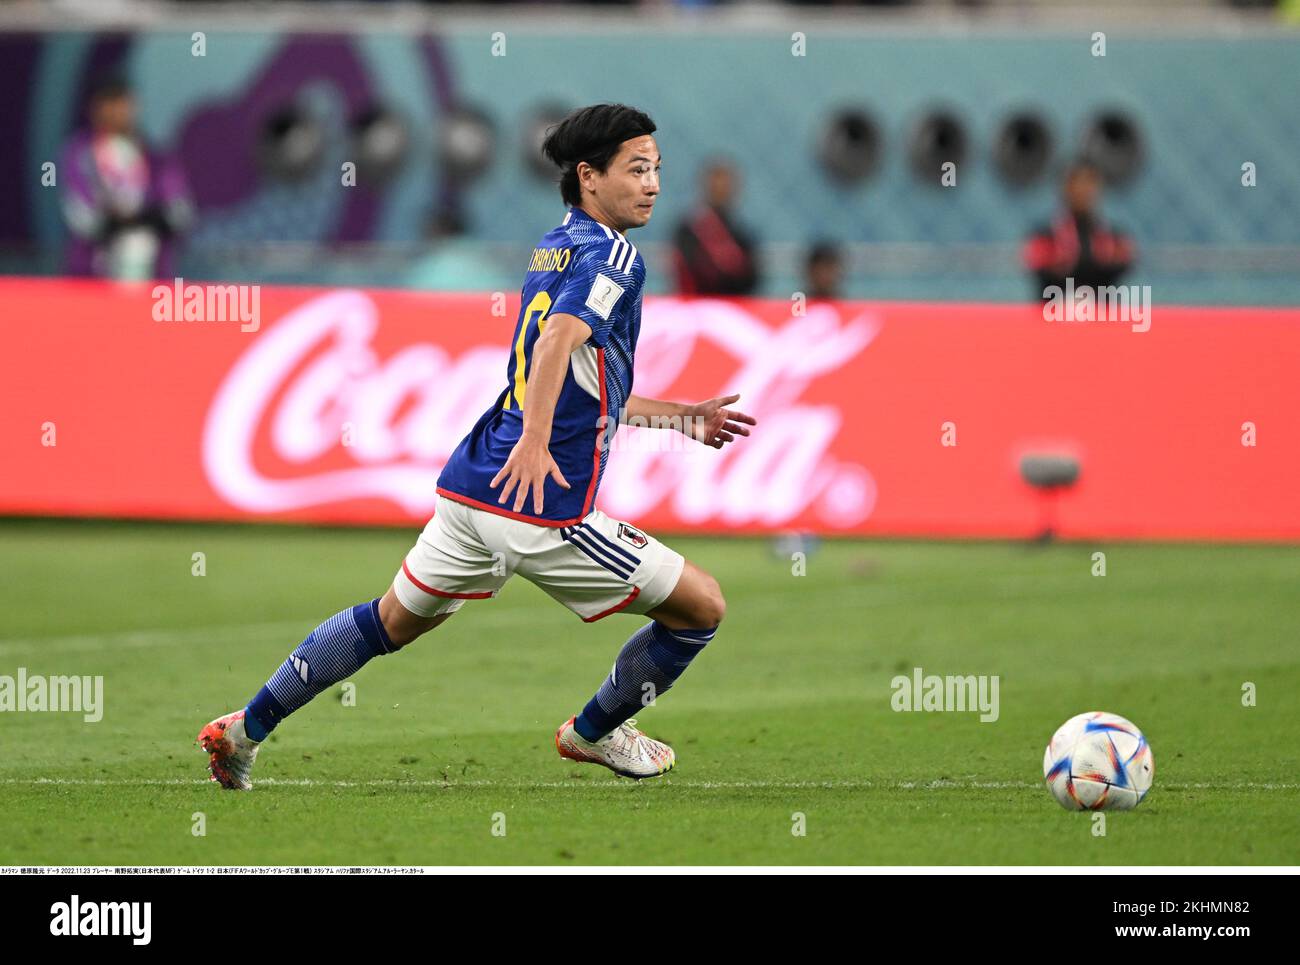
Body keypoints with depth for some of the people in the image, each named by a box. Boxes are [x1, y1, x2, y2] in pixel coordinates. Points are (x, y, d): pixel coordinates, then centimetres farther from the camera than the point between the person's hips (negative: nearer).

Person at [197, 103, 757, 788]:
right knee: (702, 606, 4)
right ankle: (595, 732, 23)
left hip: (469, 486, 9)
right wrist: (535, 443, -40)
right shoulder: (612, 255, -10)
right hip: (543, 506, -9)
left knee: (391, 621, 26)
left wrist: (681, 417, 30)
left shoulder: (554, 247, 19)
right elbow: (559, 340, -30)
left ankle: (247, 727, 26)